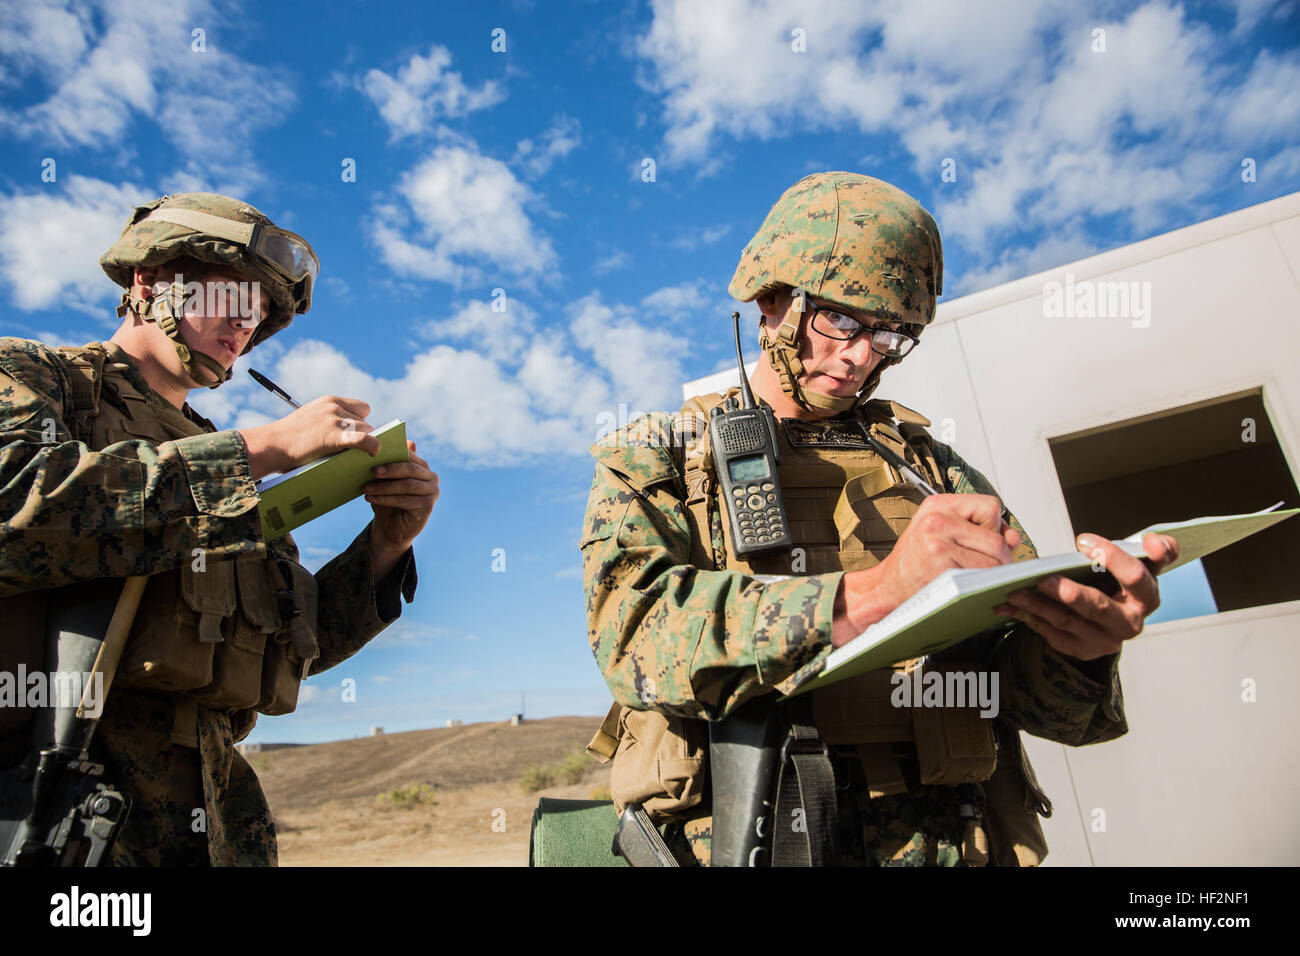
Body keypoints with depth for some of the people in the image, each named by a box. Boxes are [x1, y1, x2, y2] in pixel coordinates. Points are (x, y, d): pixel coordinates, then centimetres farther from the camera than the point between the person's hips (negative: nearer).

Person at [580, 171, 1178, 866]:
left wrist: (1079, 642, -13)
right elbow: (634, 629, -13)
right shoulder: (652, 458, 5)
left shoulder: (927, 464, 12)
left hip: (950, 842, 3)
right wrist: (871, 593, -22)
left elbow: (1025, 682, 9)